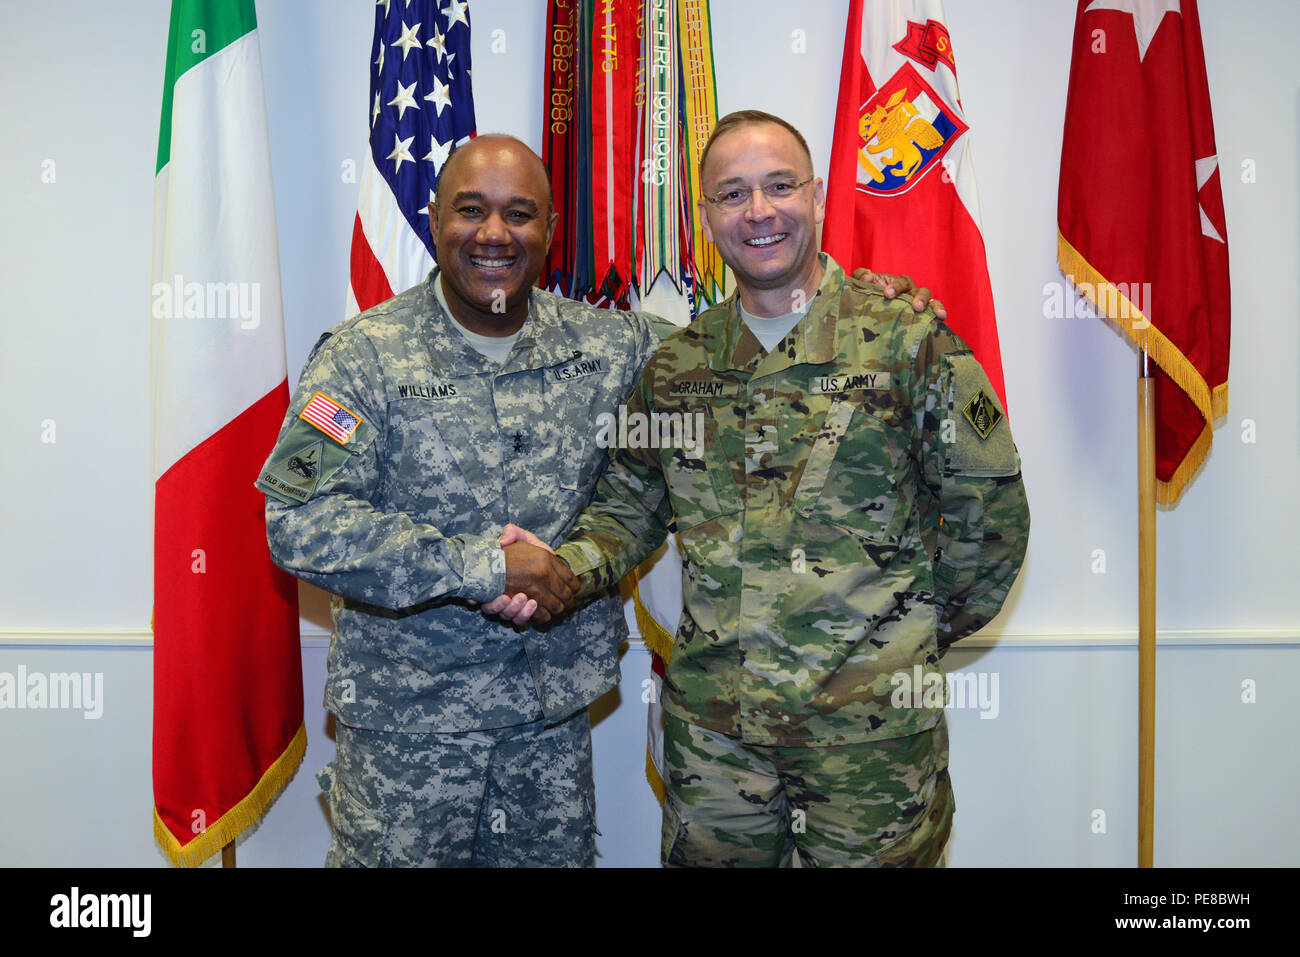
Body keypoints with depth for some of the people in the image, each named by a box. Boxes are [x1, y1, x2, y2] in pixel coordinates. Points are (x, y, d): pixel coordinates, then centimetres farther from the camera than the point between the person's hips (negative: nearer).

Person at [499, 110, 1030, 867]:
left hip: (873, 721, -3)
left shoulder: (910, 338, -6)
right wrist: (565, 566, -7)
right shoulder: (677, 365, 5)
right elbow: (629, 505, 11)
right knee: (708, 856, 18)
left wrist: (921, 631, 3)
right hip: (710, 720, 3)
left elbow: (989, 507, -2)